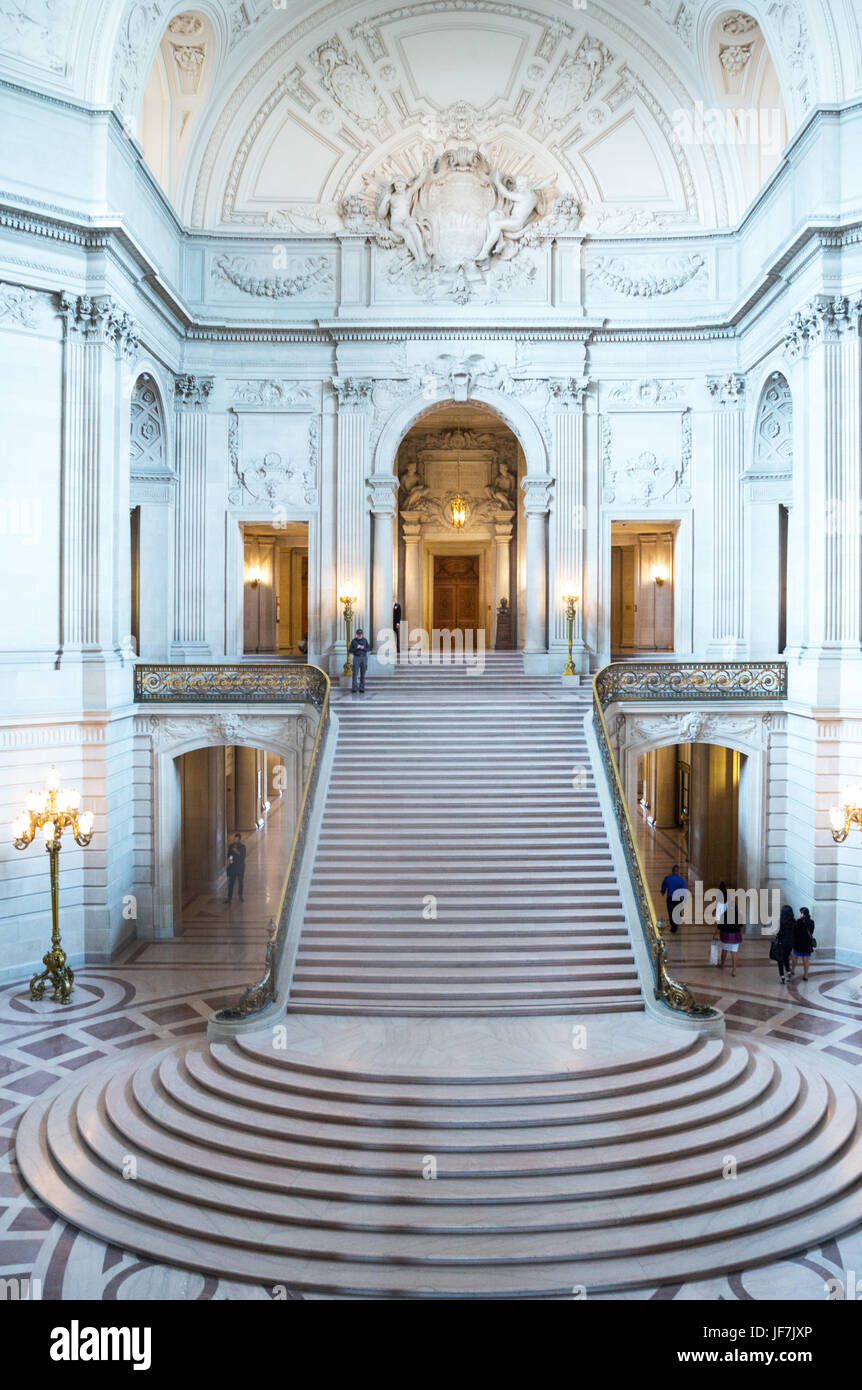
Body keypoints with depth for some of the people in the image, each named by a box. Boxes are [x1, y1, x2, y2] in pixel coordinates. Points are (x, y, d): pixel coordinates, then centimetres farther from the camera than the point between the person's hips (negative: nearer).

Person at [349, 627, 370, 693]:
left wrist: (363, 648, -12)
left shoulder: (365, 640, 6)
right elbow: (350, 650, 1)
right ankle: (354, 688, -12)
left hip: (364, 657, 2)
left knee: (363, 674, 3)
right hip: (356, 658, -2)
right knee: (355, 673, -11)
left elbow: (368, 649, 8)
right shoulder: (353, 641, 1)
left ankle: (361, 688, 8)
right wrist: (356, 648, -14)